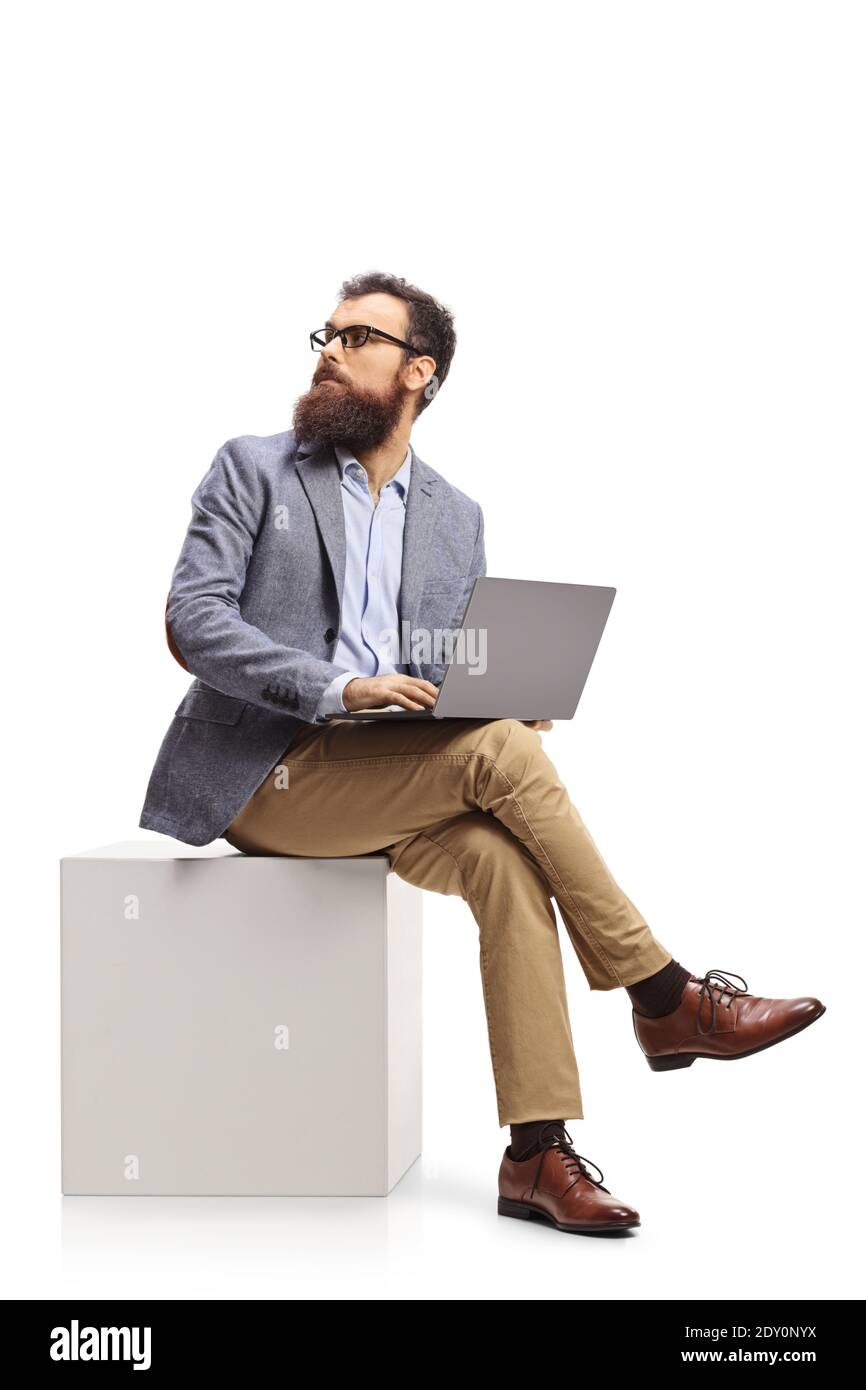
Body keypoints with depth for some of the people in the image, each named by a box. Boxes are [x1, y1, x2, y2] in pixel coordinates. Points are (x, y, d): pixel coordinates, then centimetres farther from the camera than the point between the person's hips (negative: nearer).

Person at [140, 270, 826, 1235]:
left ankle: (538, 1154, -25)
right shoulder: (254, 470, 3)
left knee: (502, 859, -27)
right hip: (260, 770, -4)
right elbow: (195, 618, -9)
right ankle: (665, 998, -16)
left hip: (382, 783, 4)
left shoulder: (455, 517, 16)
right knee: (497, 754, -26)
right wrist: (342, 688, -22)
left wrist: (511, 702, -10)